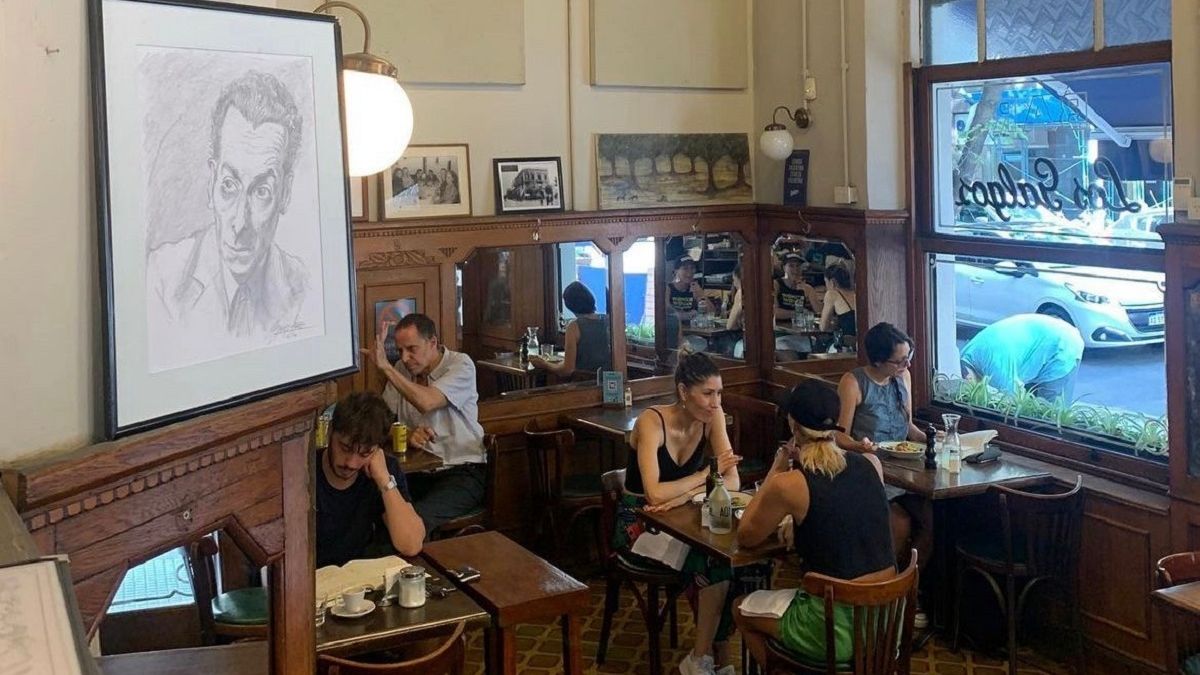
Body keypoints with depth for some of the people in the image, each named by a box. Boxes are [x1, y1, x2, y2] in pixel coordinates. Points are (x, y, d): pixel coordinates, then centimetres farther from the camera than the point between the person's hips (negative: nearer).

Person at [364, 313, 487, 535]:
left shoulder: (461, 365, -7)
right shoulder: (402, 371, 9)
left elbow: (426, 402, -24)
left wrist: (385, 367, -20)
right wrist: (408, 435, -14)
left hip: (462, 471, -5)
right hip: (418, 471, 5)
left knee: (417, 519, -32)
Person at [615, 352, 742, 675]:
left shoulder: (712, 417, -7)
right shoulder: (652, 422, -23)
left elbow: (732, 481, -11)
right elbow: (655, 494, -33)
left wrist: (685, 494, -27)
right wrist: (706, 474, -20)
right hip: (638, 522, -5)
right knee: (714, 564, -26)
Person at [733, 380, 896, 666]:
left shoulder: (788, 485, -16)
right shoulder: (871, 465, 0)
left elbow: (745, 537, 3)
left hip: (837, 631, -5)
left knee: (741, 609, 24)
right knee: (782, 593, 34)